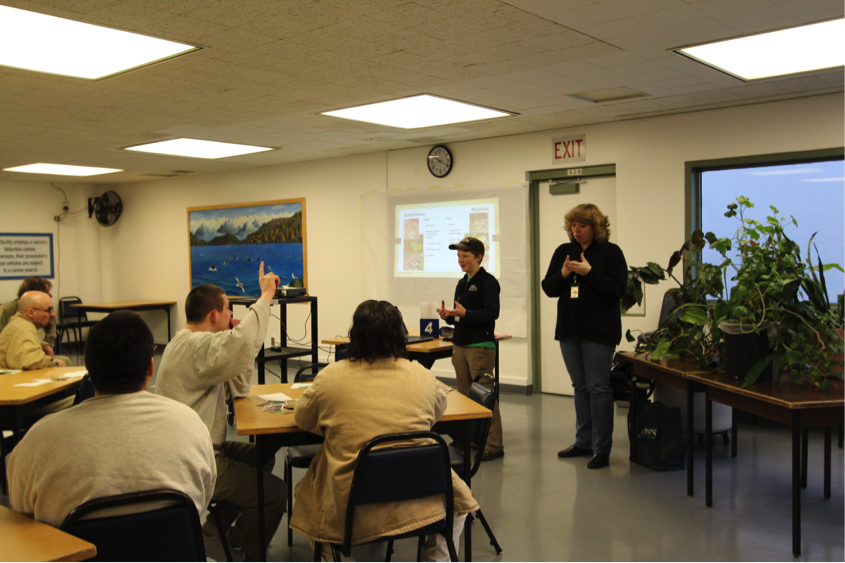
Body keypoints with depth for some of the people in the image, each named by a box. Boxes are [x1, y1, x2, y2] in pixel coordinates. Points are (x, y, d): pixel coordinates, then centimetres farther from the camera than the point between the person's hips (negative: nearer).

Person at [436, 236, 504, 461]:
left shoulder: (488, 282, -8)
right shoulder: (461, 283, 16)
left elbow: (492, 313, -17)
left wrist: (465, 313, -27)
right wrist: (448, 316, 1)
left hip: (481, 345, -8)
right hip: (460, 345, 8)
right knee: (464, 394, 12)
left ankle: (494, 445, 0)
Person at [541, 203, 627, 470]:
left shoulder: (611, 252, -4)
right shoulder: (563, 251, 10)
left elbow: (617, 288, -13)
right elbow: (548, 288, 8)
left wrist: (589, 272, -21)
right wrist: (562, 274, -11)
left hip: (599, 332, -5)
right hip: (569, 328, 5)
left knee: (598, 387, -3)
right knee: (580, 387, 13)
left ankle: (602, 449, 4)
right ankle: (583, 442, 23)